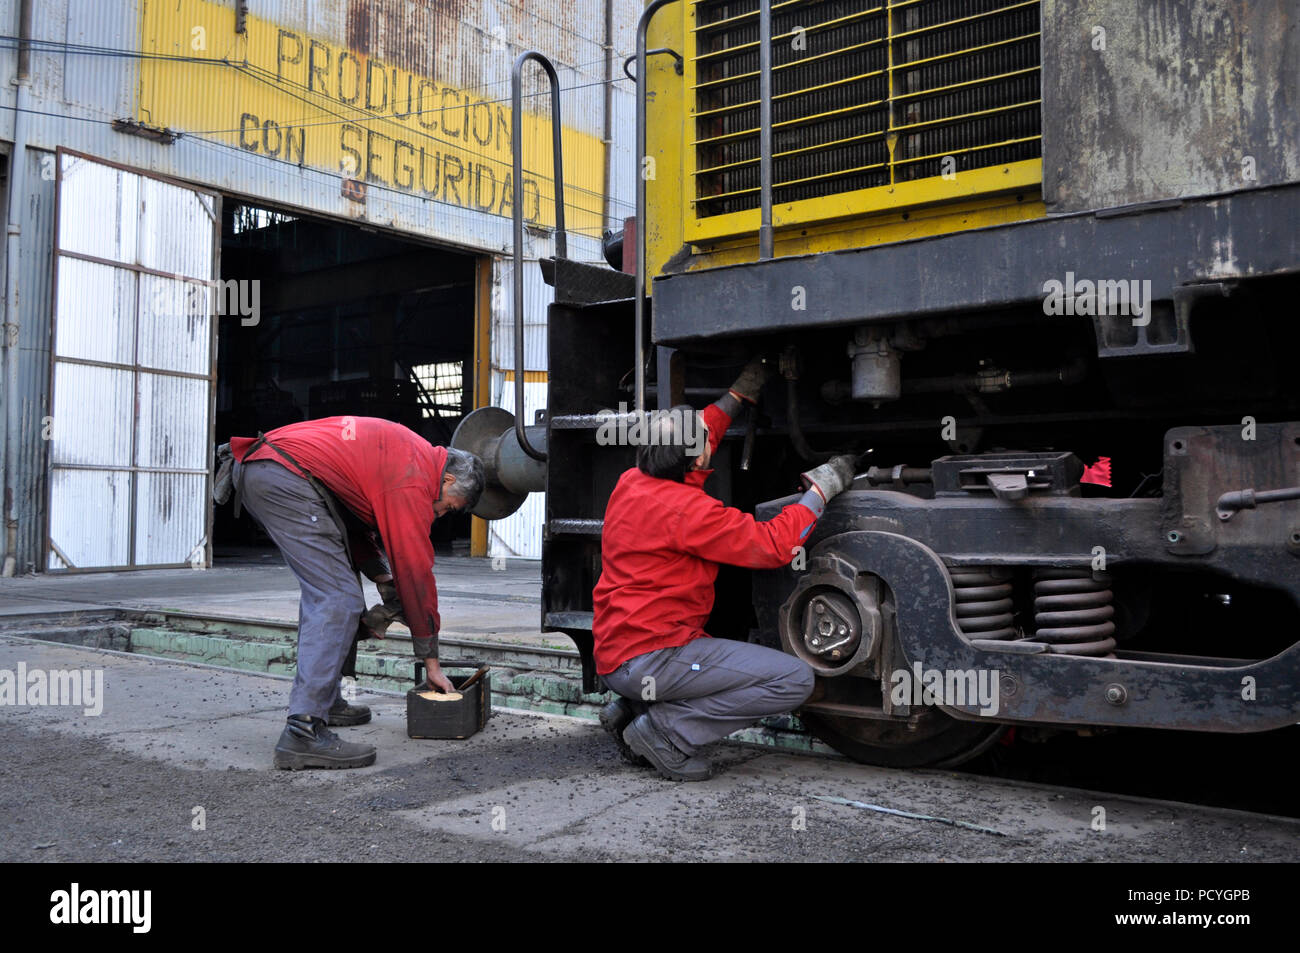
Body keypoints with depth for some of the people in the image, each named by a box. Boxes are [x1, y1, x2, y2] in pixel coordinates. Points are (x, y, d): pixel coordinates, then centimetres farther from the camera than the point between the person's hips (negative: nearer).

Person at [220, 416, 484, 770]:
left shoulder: (411, 450, 21)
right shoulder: (414, 481, -7)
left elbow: (358, 513, 27)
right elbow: (415, 570, -4)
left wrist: (384, 581, 17)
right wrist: (431, 661, 4)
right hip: (285, 479, -11)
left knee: (322, 586, 20)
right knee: (338, 599, -12)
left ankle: (324, 700, 26)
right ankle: (303, 732, -16)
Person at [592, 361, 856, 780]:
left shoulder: (630, 483, 7)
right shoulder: (687, 509, -19)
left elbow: (686, 449, 27)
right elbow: (772, 546, -14)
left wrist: (739, 394, 32)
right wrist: (822, 488, -3)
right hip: (652, 657, -10)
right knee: (795, 680, -13)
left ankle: (630, 708, 14)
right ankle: (666, 729, -9)